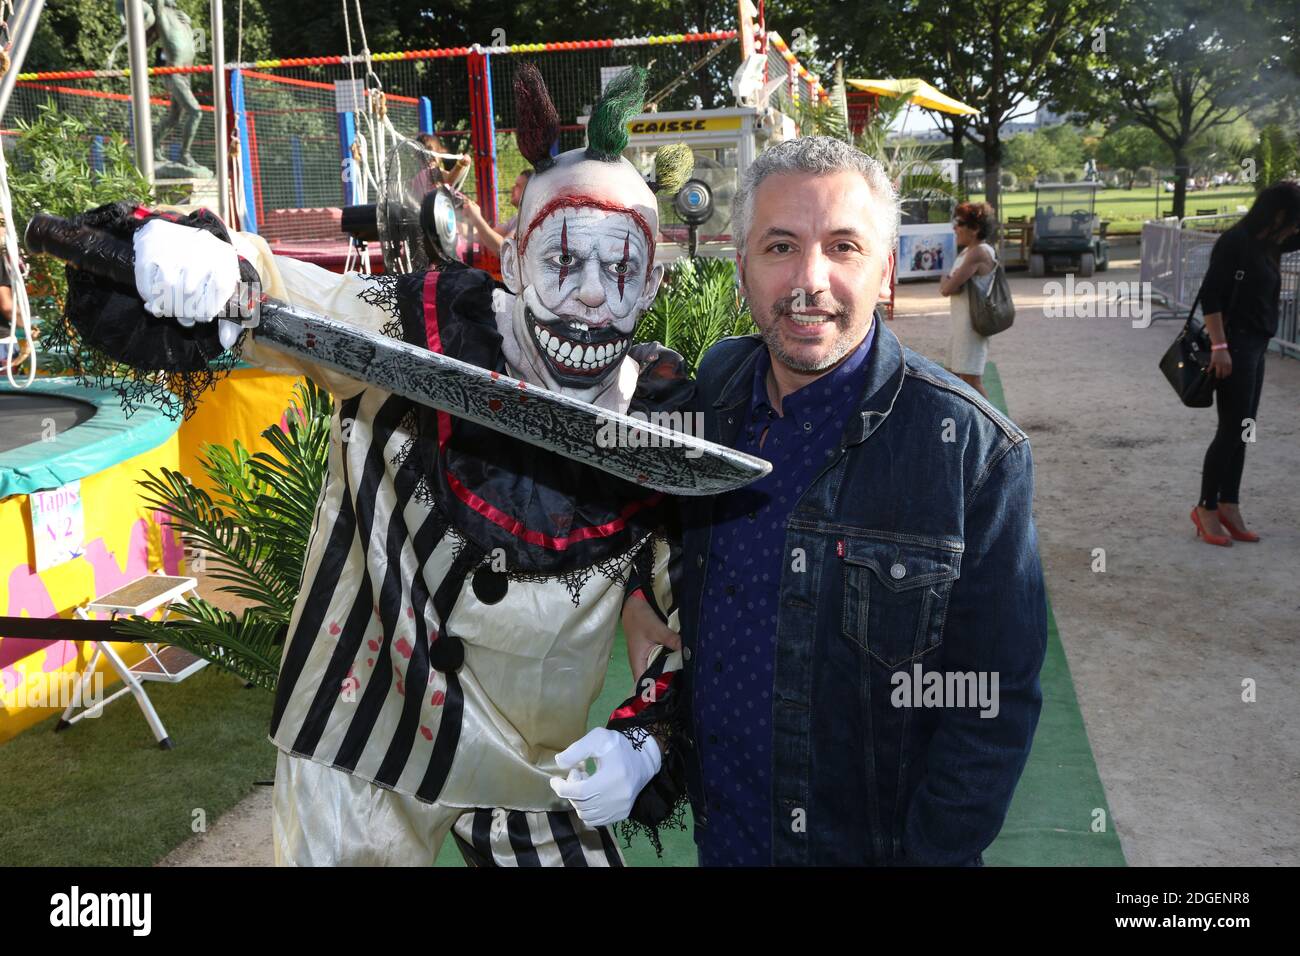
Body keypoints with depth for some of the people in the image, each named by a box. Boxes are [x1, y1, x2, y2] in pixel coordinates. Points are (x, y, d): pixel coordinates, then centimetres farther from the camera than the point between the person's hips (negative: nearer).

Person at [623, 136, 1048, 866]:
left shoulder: (974, 450, -19)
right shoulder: (716, 384, -6)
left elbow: (997, 702, -15)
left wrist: (928, 853, -17)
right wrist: (635, 591, -1)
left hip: (870, 843, -4)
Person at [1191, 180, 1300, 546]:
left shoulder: (1266, 244, 12)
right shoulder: (1235, 241, -13)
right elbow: (1210, 295, -18)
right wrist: (1219, 346, -22)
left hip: (1255, 347, 9)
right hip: (1235, 347, -9)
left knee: (1242, 431, 11)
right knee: (1231, 430, -4)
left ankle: (1229, 507, 19)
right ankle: (1206, 508, 8)